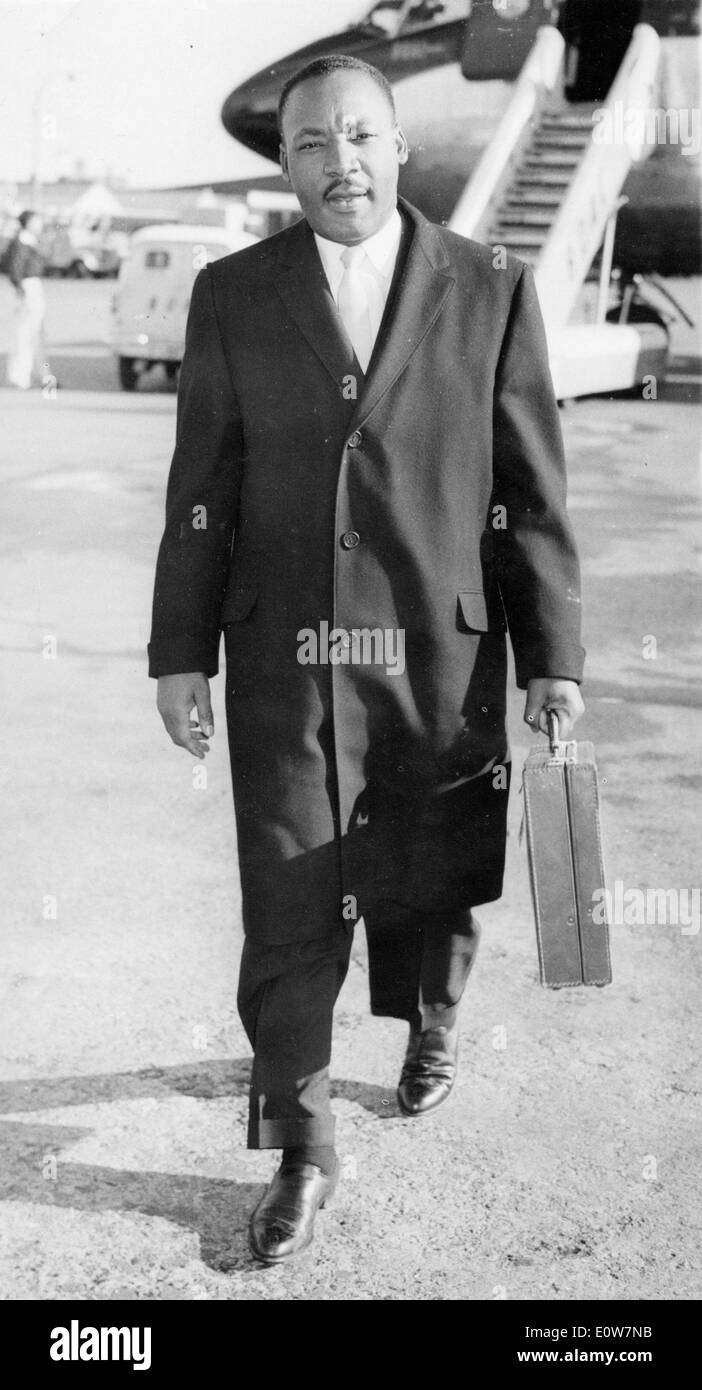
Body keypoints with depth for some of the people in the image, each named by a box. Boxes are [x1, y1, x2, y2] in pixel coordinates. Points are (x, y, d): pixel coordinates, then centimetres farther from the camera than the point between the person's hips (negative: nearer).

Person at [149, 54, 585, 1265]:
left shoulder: (490, 291, -1)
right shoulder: (231, 297, 2)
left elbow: (532, 490, 0)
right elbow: (201, 489, 4)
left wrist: (552, 658, -2)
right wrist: (182, 653, 1)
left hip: (441, 661, 0)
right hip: (285, 664, 0)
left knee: (436, 884, 17)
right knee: (289, 917, 0)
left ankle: (432, 1026, 50)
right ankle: (302, 1153, 19)